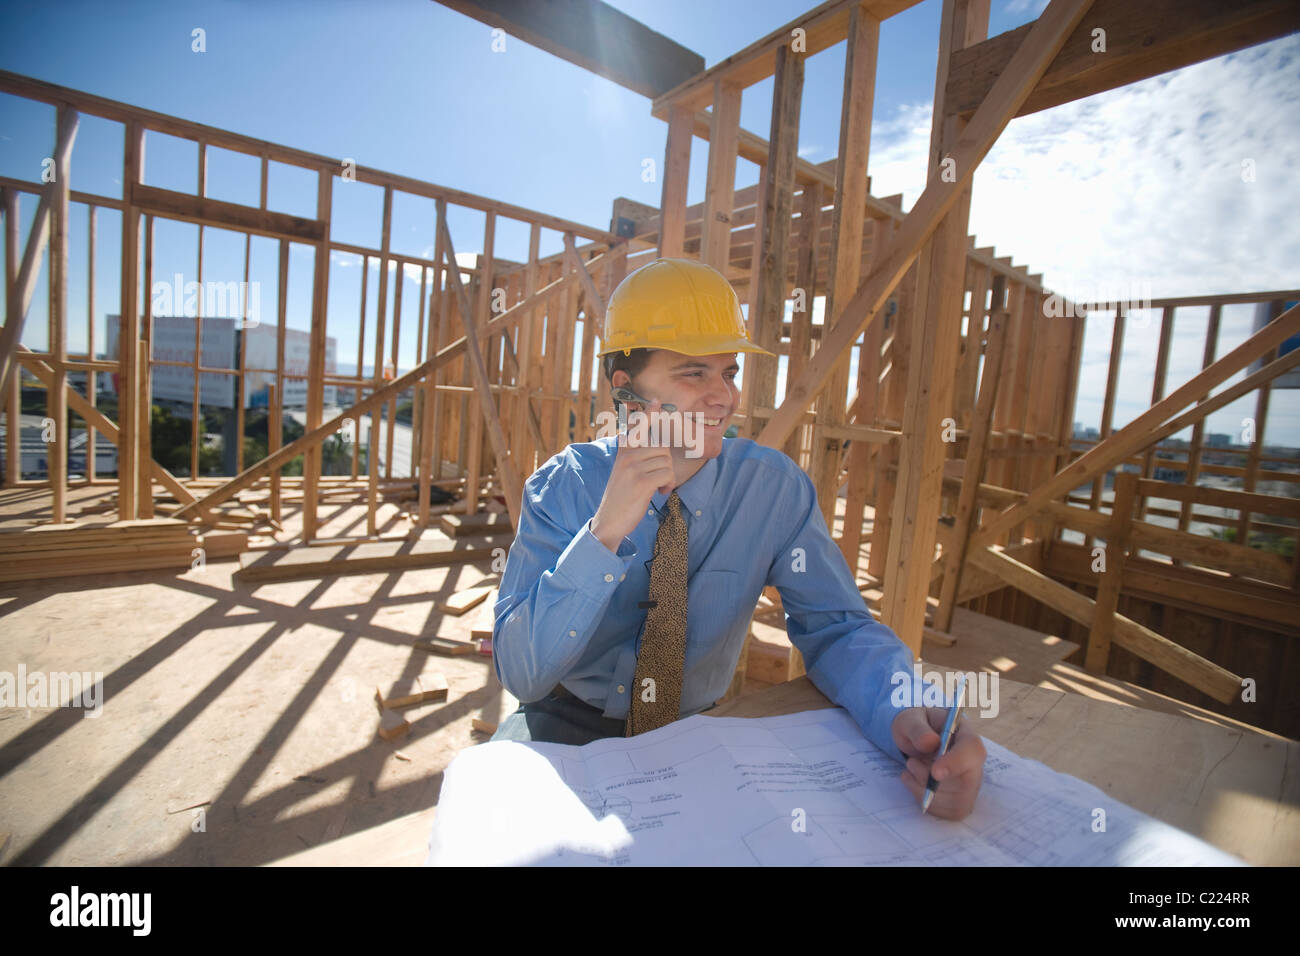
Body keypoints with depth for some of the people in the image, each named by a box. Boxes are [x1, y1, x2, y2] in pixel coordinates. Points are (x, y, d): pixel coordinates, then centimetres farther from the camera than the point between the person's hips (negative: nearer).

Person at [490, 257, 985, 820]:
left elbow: (835, 627, -8)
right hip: (571, 727, -1)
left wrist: (906, 717, -30)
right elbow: (519, 672, -19)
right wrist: (606, 531, -33)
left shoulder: (775, 488, -10)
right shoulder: (563, 487, -13)